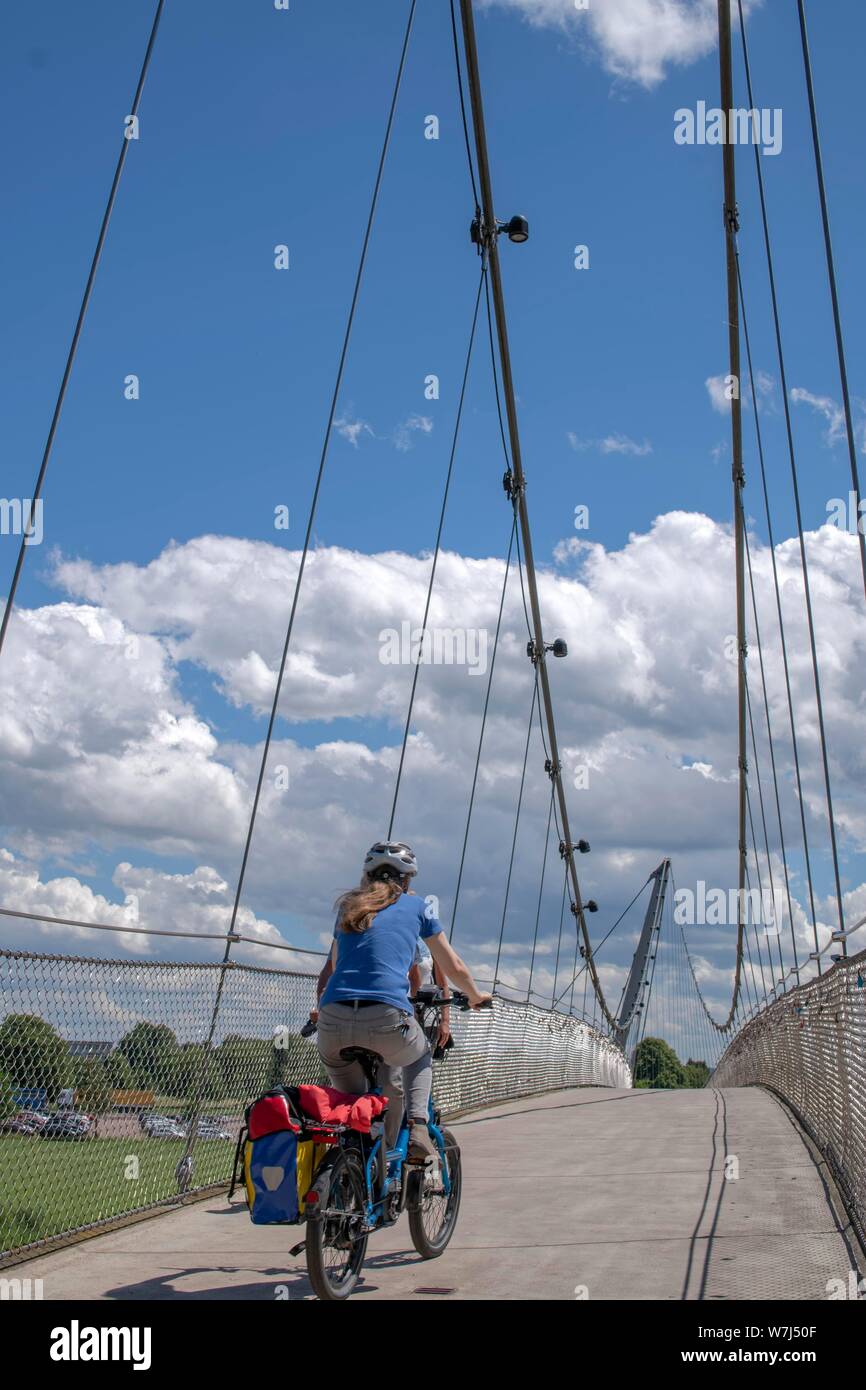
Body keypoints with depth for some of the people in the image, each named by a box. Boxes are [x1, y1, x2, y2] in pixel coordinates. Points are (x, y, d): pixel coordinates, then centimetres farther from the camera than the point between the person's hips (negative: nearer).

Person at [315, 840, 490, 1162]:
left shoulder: (349, 906, 25)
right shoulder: (416, 906, 18)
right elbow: (454, 968, 25)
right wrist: (476, 996, 45)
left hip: (333, 1018, 2)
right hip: (387, 1017, -2)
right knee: (420, 1058, 31)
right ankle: (418, 1127, 9)